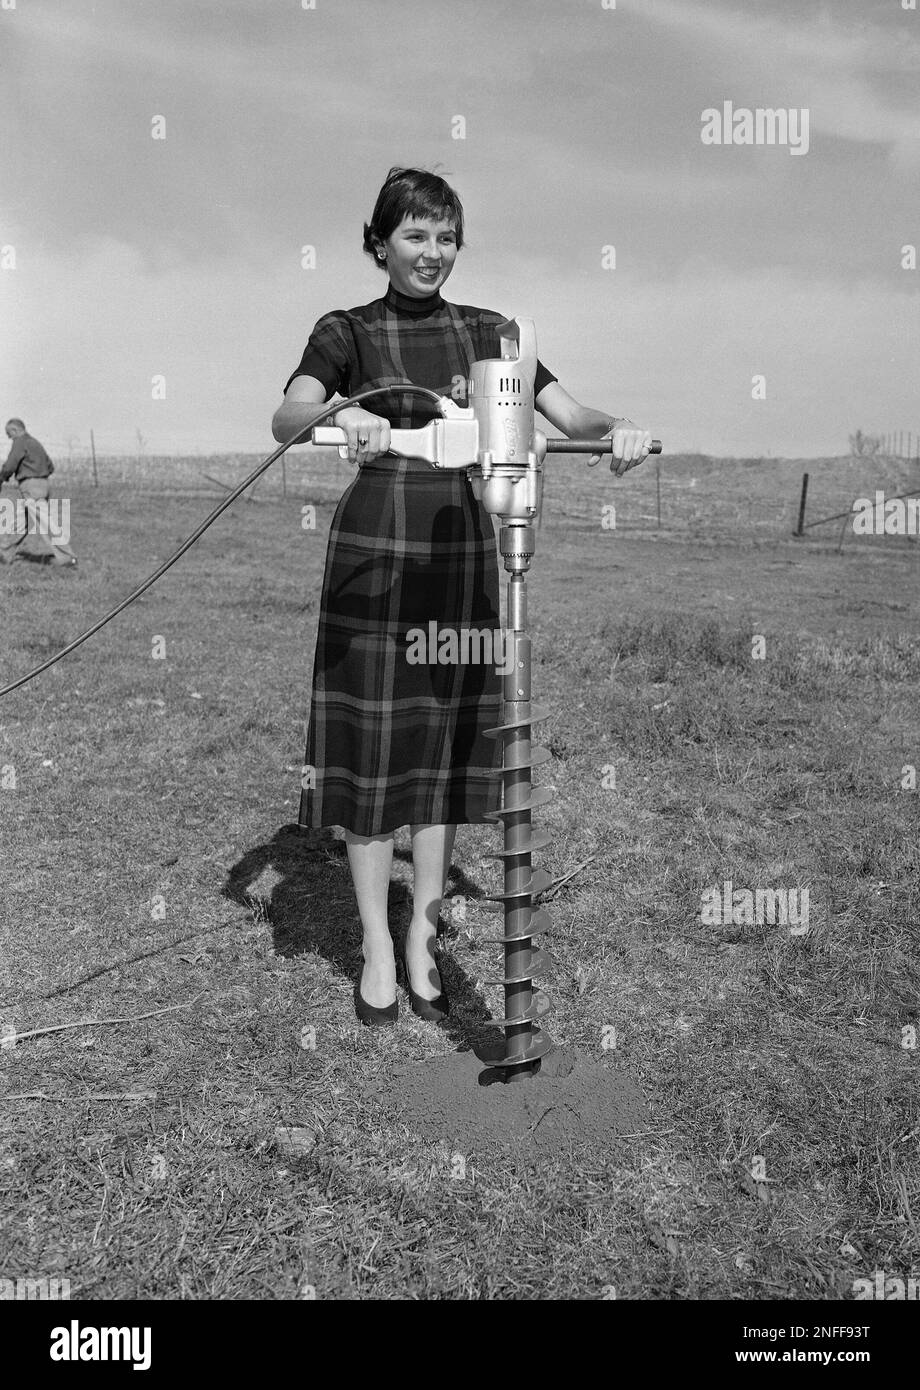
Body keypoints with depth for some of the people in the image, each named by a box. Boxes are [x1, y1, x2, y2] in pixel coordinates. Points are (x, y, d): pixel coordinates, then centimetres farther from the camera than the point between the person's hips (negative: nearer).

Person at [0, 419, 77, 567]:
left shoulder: (20, 442, -8)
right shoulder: (35, 443, 19)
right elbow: (50, 467, 24)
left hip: (30, 487, -9)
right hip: (42, 484, 9)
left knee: (43, 524, -11)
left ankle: (66, 558, -14)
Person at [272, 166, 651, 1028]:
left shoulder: (485, 331, 13)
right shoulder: (346, 332, 3)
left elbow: (569, 414, 4)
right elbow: (287, 418, -15)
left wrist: (616, 428, -18)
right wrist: (337, 416, -37)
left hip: (464, 552, 3)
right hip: (375, 551, -3)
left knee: (448, 745, 6)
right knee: (374, 745, 0)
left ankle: (424, 938, 22)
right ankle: (377, 949, 16)